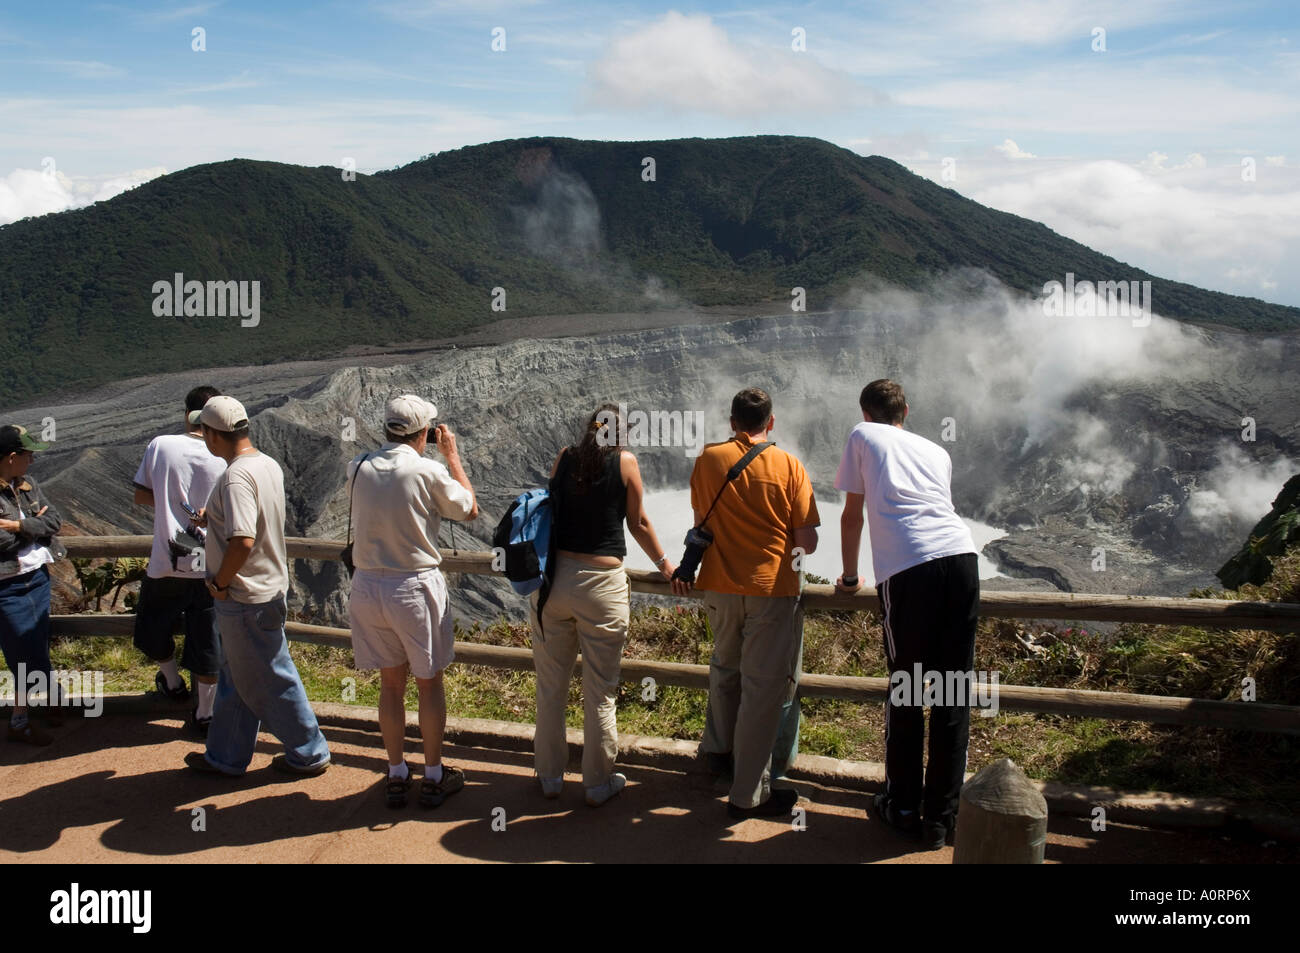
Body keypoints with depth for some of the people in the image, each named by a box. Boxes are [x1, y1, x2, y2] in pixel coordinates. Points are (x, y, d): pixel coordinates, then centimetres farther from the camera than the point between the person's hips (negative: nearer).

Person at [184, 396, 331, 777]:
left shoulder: (235, 477, -25)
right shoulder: (269, 465, 5)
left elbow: (243, 541, -34)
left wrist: (219, 582, -19)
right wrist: (213, 517, 17)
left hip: (246, 598, -10)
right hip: (268, 586, 10)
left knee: (268, 681, 5)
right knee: (235, 678, 20)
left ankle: (309, 753, 18)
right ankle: (225, 756, 33)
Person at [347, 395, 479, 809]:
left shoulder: (358, 468, -3)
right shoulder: (428, 471, -15)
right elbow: (469, 508, 2)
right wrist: (452, 454, 9)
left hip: (368, 587, 4)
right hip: (415, 588, -4)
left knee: (391, 682, 16)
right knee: (429, 683, 12)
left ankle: (396, 776, 26)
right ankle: (434, 777, 22)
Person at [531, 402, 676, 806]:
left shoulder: (563, 457, 5)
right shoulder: (625, 462, -2)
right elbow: (638, 524, 7)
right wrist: (664, 564, 19)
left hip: (553, 576, 3)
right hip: (602, 583, -3)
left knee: (550, 686, 14)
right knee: (600, 691, 8)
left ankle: (550, 777, 26)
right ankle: (598, 784, 19)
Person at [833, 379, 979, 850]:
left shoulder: (863, 437, 19)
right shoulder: (937, 452, 28)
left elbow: (852, 516, 20)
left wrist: (849, 576, 33)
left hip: (907, 568, -3)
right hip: (961, 555, 4)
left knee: (905, 690, 9)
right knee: (954, 693, 7)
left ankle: (904, 808, 21)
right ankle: (941, 818, 14)